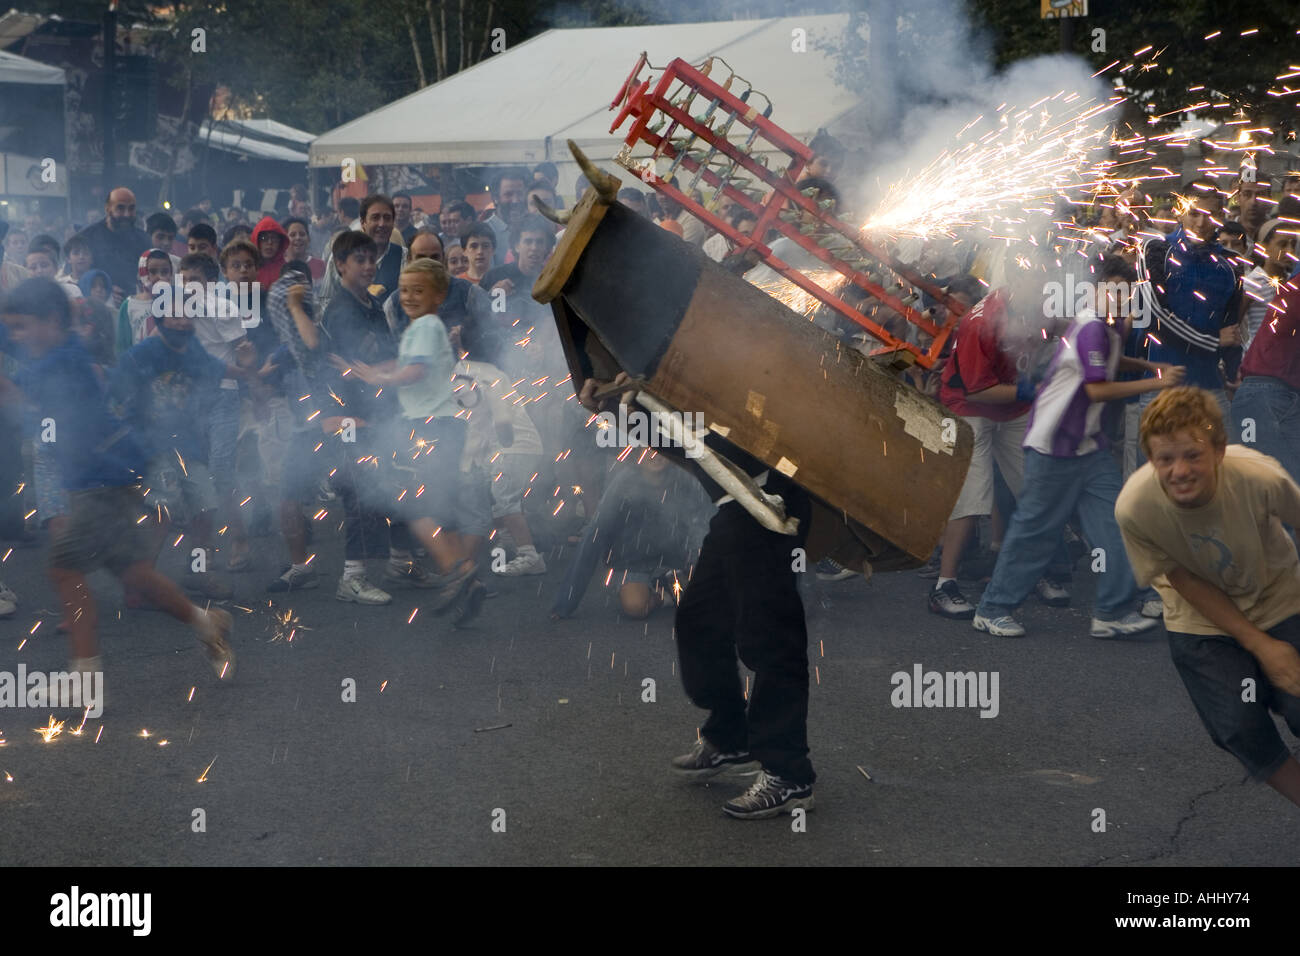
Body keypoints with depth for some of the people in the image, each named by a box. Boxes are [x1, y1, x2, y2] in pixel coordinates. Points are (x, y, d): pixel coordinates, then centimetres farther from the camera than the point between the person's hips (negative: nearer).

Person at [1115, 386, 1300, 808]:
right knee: (1241, 730, -8)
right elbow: (1186, 582, -13)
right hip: (1203, 619, 0)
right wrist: (1260, 645, -14)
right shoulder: (1134, 507, -29)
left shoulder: (1260, 478, -33)